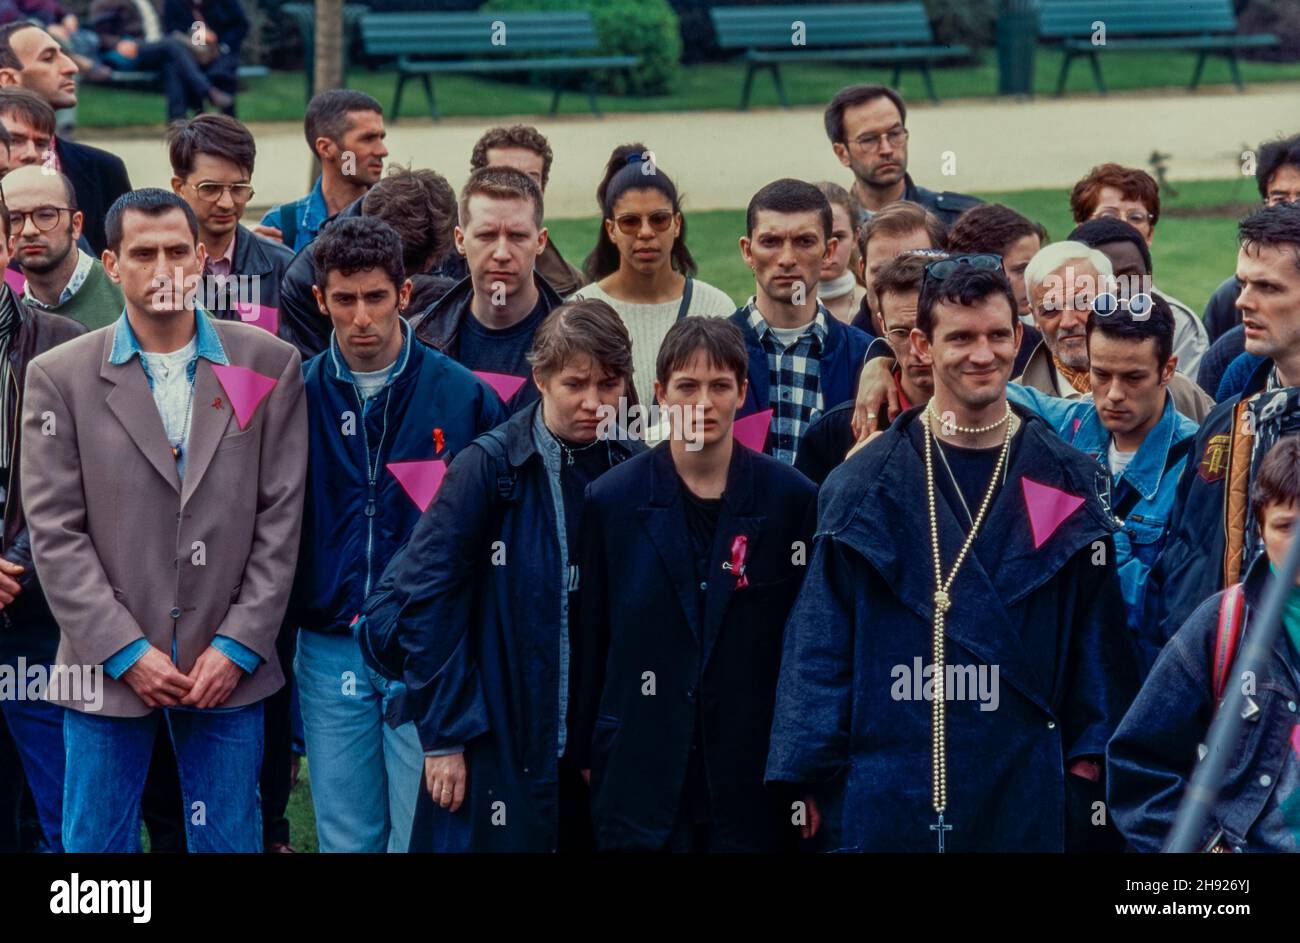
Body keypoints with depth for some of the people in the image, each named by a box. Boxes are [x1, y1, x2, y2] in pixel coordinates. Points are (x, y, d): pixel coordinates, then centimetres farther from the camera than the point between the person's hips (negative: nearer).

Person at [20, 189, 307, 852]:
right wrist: (126, 652, -10)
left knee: (229, 840, 7)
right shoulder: (60, 377, 0)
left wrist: (238, 646, -5)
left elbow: (280, 518, 2)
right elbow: (55, 533, -4)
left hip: (229, 667, 1)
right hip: (110, 670, -1)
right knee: (97, 842, 6)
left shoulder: (268, 366, 3)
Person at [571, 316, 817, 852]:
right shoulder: (612, 500, 1)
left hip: (753, 776, 0)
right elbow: (590, 640, 6)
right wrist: (585, 755, 6)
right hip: (641, 776, 0)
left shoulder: (791, 498, 1)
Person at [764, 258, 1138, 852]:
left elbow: (1097, 640, 7)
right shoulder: (864, 485, 3)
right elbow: (819, 644, 3)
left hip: (1025, 798, 1)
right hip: (887, 796, -1)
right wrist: (814, 777, -3)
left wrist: (1088, 763, 0)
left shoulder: (1067, 485, 6)